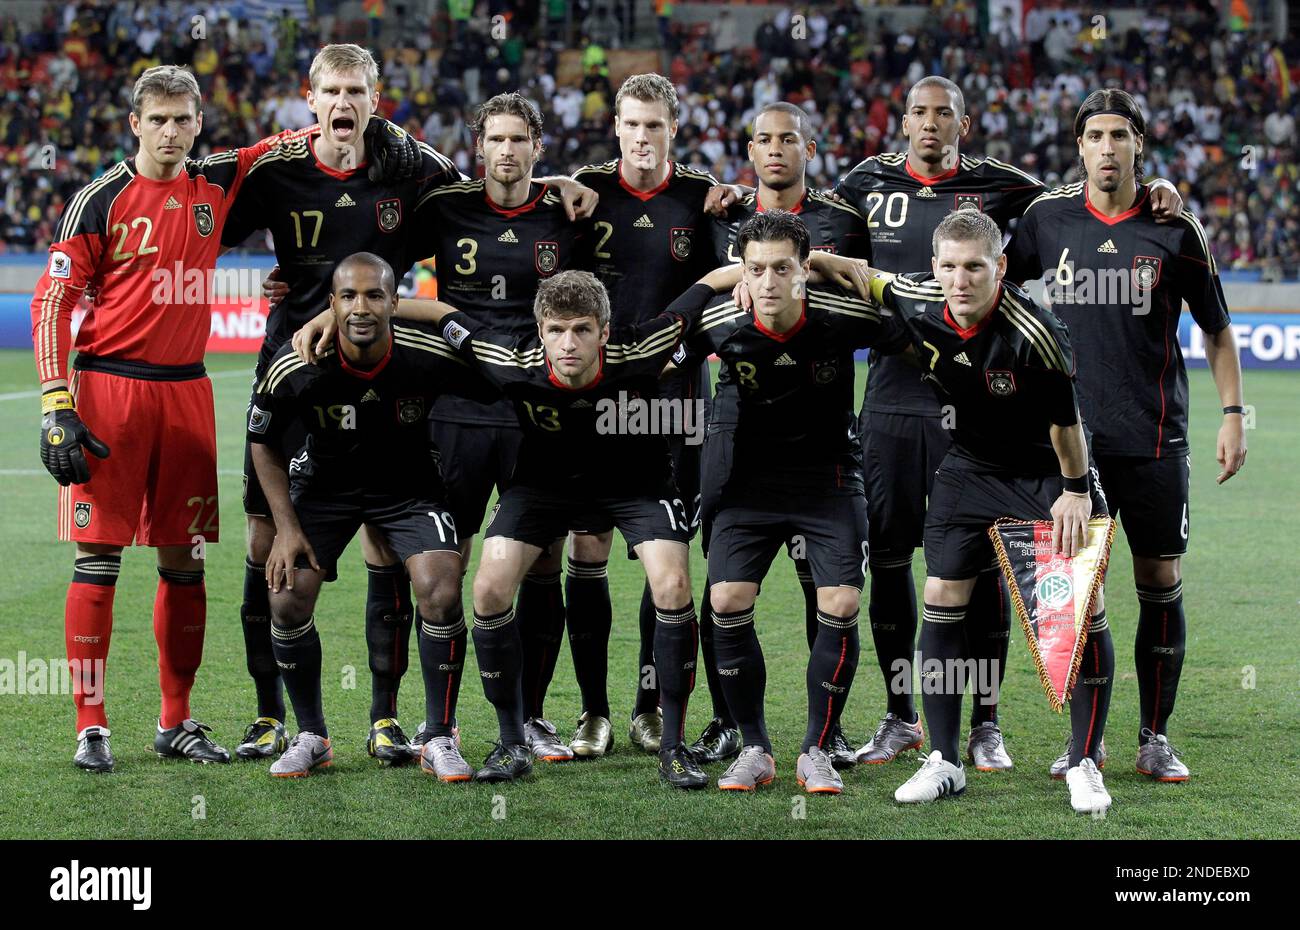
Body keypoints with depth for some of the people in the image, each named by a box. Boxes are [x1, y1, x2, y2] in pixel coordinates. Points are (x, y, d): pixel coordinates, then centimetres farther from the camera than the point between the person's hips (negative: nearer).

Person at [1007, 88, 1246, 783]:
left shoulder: (1175, 229, 0)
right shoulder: (1047, 218, 2)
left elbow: (1216, 329, 8)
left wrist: (1232, 414, 2)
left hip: (1154, 438, -1)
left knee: (1160, 585, 2)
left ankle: (1155, 738, 12)